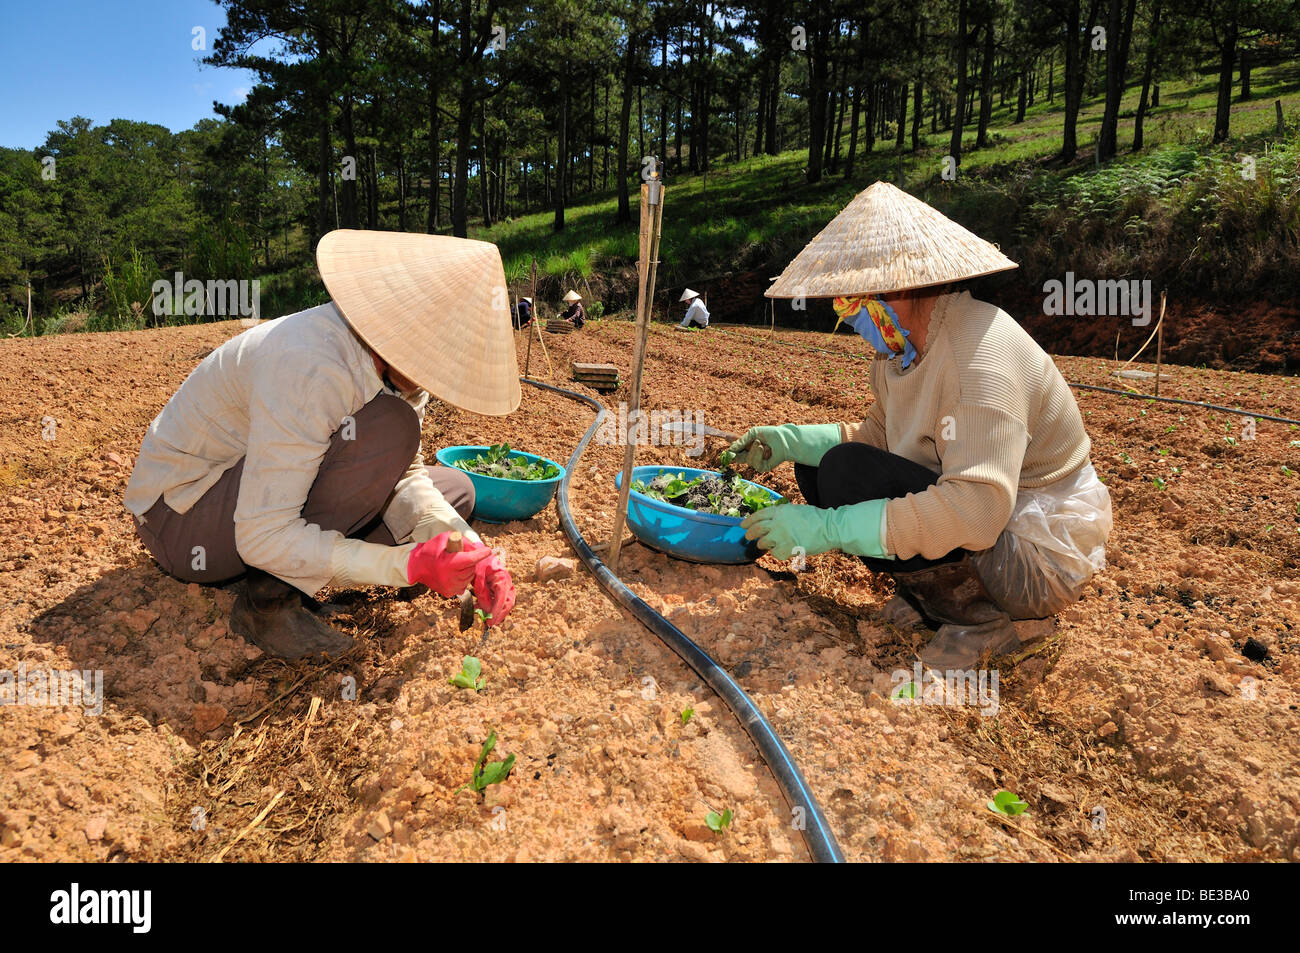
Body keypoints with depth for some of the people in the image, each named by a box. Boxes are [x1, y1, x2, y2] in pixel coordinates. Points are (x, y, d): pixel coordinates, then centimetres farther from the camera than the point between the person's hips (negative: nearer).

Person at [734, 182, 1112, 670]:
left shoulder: (981, 350, -28)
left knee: (848, 473, -24)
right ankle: (937, 592, 8)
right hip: (979, 518, 9)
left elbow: (976, 509, -36)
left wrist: (828, 527, -35)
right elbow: (879, 435, 13)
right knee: (816, 464, 2)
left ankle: (981, 617, -8)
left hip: (1036, 559, -9)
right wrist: (789, 441, -2)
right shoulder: (902, 346, 1)